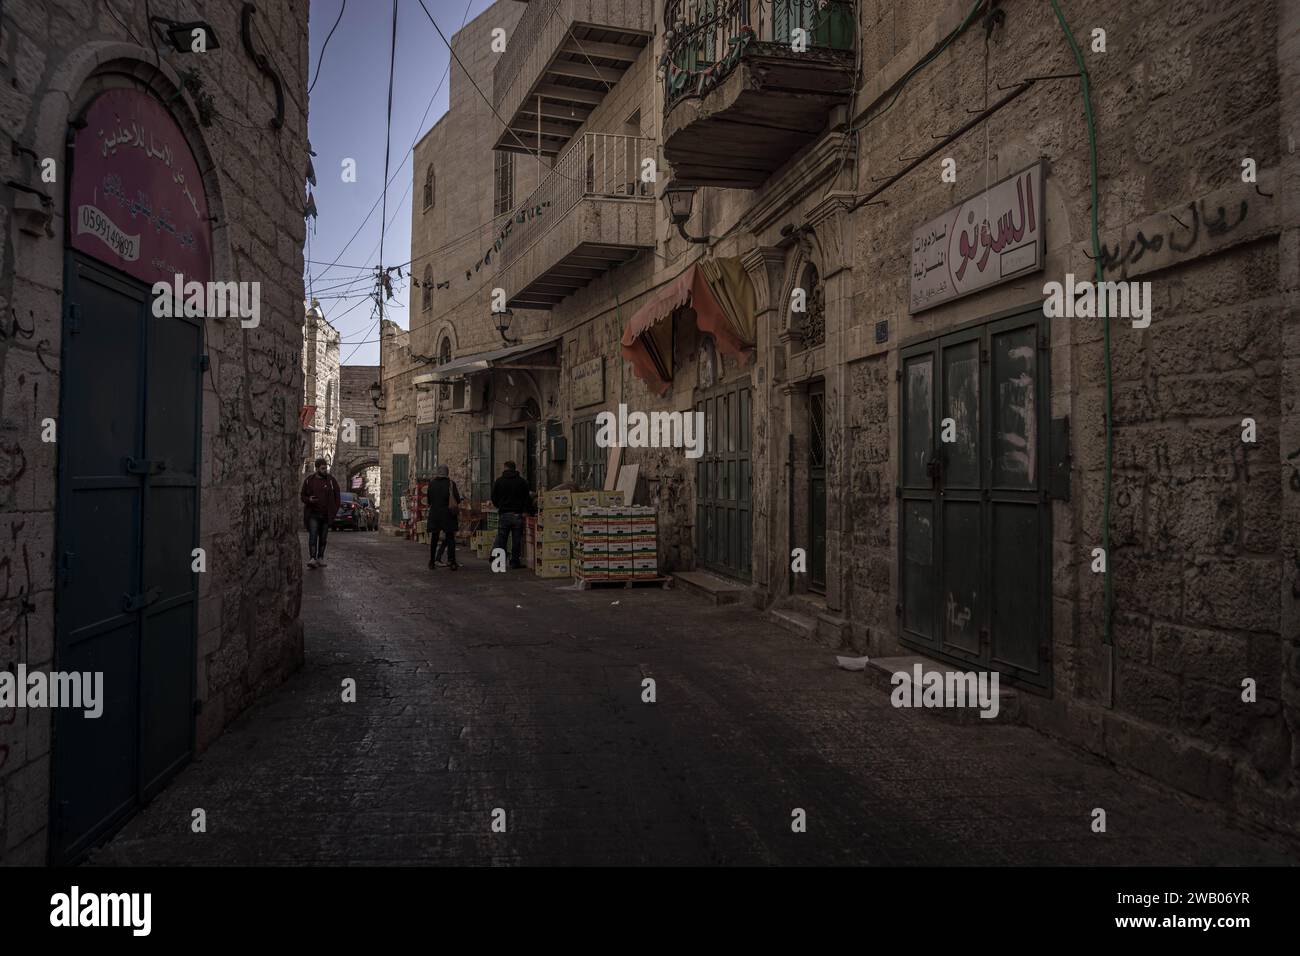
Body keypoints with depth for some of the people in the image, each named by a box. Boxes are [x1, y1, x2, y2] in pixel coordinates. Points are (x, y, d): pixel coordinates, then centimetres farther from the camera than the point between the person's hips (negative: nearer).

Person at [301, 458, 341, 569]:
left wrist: (335, 510, 1)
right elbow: (302, 496, 9)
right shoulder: (309, 480, 2)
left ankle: (320, 559, 14)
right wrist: (308, 500, -13)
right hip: (313, 514, -1)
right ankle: (312, 559, -21)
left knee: (323, 538, 6)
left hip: (326, 515, 1)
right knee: (313, 536, -13)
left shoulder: (331, 480, 2)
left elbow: (337, 496, 7)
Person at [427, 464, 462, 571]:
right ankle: (451, 561, -2)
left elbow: (429, 500, 4)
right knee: (450, 538, 4)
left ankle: (432, 562, 13)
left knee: (433, 539, 10)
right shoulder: (451, 483, -5)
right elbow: (458, 500, -7)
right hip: (448, 515, -2)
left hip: (434, 515, 2)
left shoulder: (431, 484, 0)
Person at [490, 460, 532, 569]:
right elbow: (527, 498, -1)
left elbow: (494, 498, 7)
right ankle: (515, 562, 5)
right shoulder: (522, 481, 1)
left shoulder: (498, 481, 3)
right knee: (517, 539, 4)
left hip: (504, 514, 1)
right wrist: (526, 511, 9)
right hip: (518, 514, -1)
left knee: (501, 538, 6)